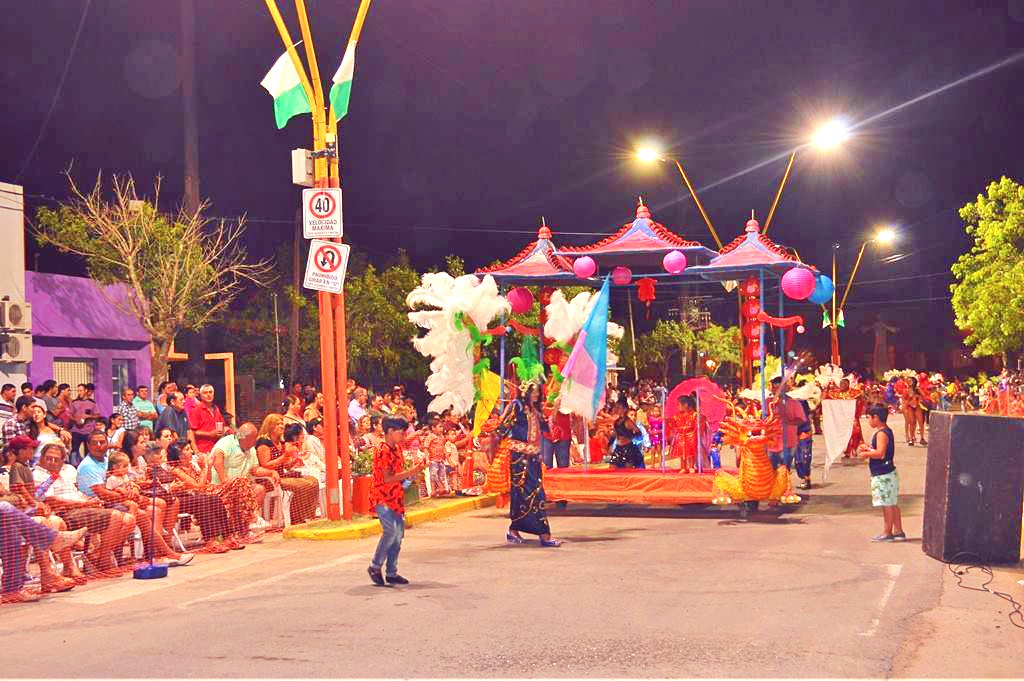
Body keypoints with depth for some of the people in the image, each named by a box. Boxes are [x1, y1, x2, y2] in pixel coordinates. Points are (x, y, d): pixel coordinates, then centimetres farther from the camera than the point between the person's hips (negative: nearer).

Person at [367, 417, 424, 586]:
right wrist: (410, 473, -21)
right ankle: (375, 567, -7)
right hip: (382, 498, -9)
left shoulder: (397, 449, 13)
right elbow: (387, 478, -22)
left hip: (395, 498, 9)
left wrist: (412, 471, 6)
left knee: (398, 535, 7)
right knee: (391, 531, -21)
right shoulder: (383, 451, -16)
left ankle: (391, 573, 15)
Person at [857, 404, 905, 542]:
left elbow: (880, 453, -27)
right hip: (889, 472, 10)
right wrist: (868, 449, 13)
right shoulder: (887, 431, 12)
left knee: (887, 504, -3)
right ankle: (898, 531, 19)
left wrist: (866, 454, -13)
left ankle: (887, 533, 2)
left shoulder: (881, 433, -19)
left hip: (883, 475, -10)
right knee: (892, 504, 14)